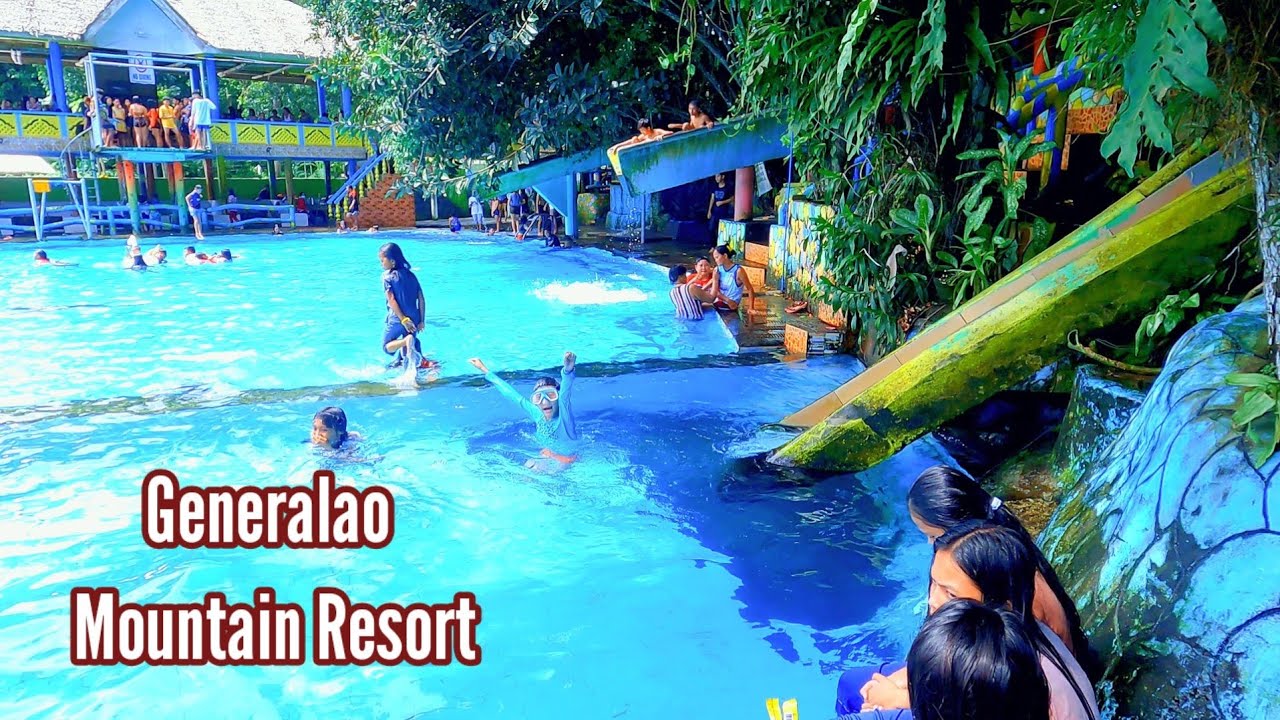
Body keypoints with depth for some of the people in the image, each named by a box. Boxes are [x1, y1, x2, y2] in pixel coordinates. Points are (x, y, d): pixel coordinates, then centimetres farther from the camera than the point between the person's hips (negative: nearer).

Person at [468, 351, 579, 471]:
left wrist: (568, 370, -75)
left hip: (566, 464, -6)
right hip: (548, 458, 6)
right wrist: (485, 370, 2)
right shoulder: (537, 414, -13)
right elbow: (511, 394, -4)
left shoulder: (563, 415, -31)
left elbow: (565, 395, -53)